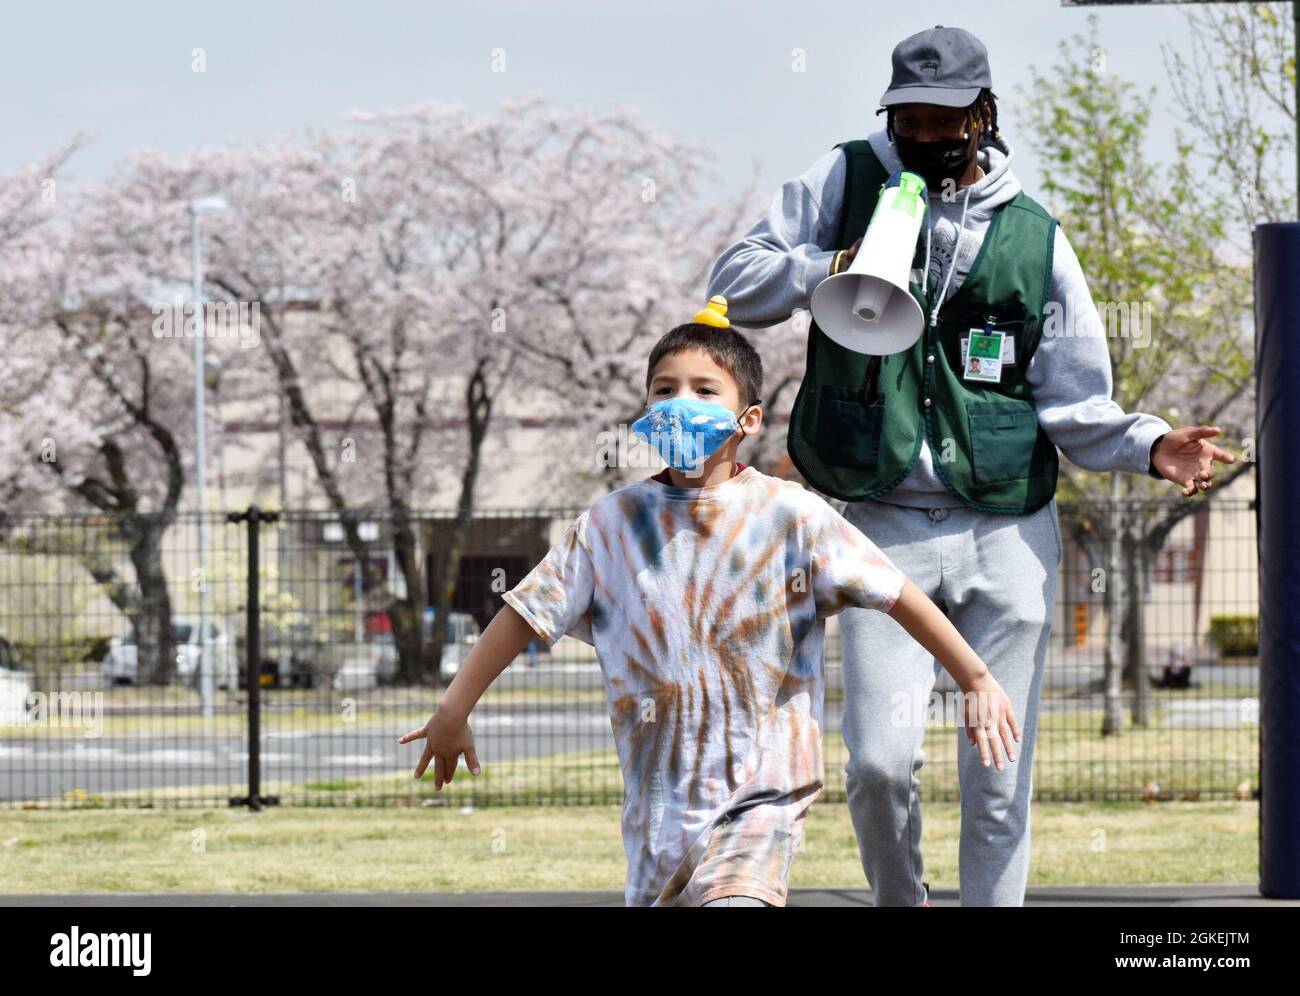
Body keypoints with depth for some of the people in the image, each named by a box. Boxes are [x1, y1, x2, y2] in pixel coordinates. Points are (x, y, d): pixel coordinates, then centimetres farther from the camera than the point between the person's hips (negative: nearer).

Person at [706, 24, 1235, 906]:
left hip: (1008, 534, 1)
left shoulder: (1034, 238, 6)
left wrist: (1149, 448, -13)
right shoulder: (847, 182, 5)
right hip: (885, 531, -1)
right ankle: (899, 902, 15)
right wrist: (827, 270, -13)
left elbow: (1075, 404, 6)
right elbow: (737, 285, 5)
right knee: (881, 762, -12)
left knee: (1000, 782, 0)